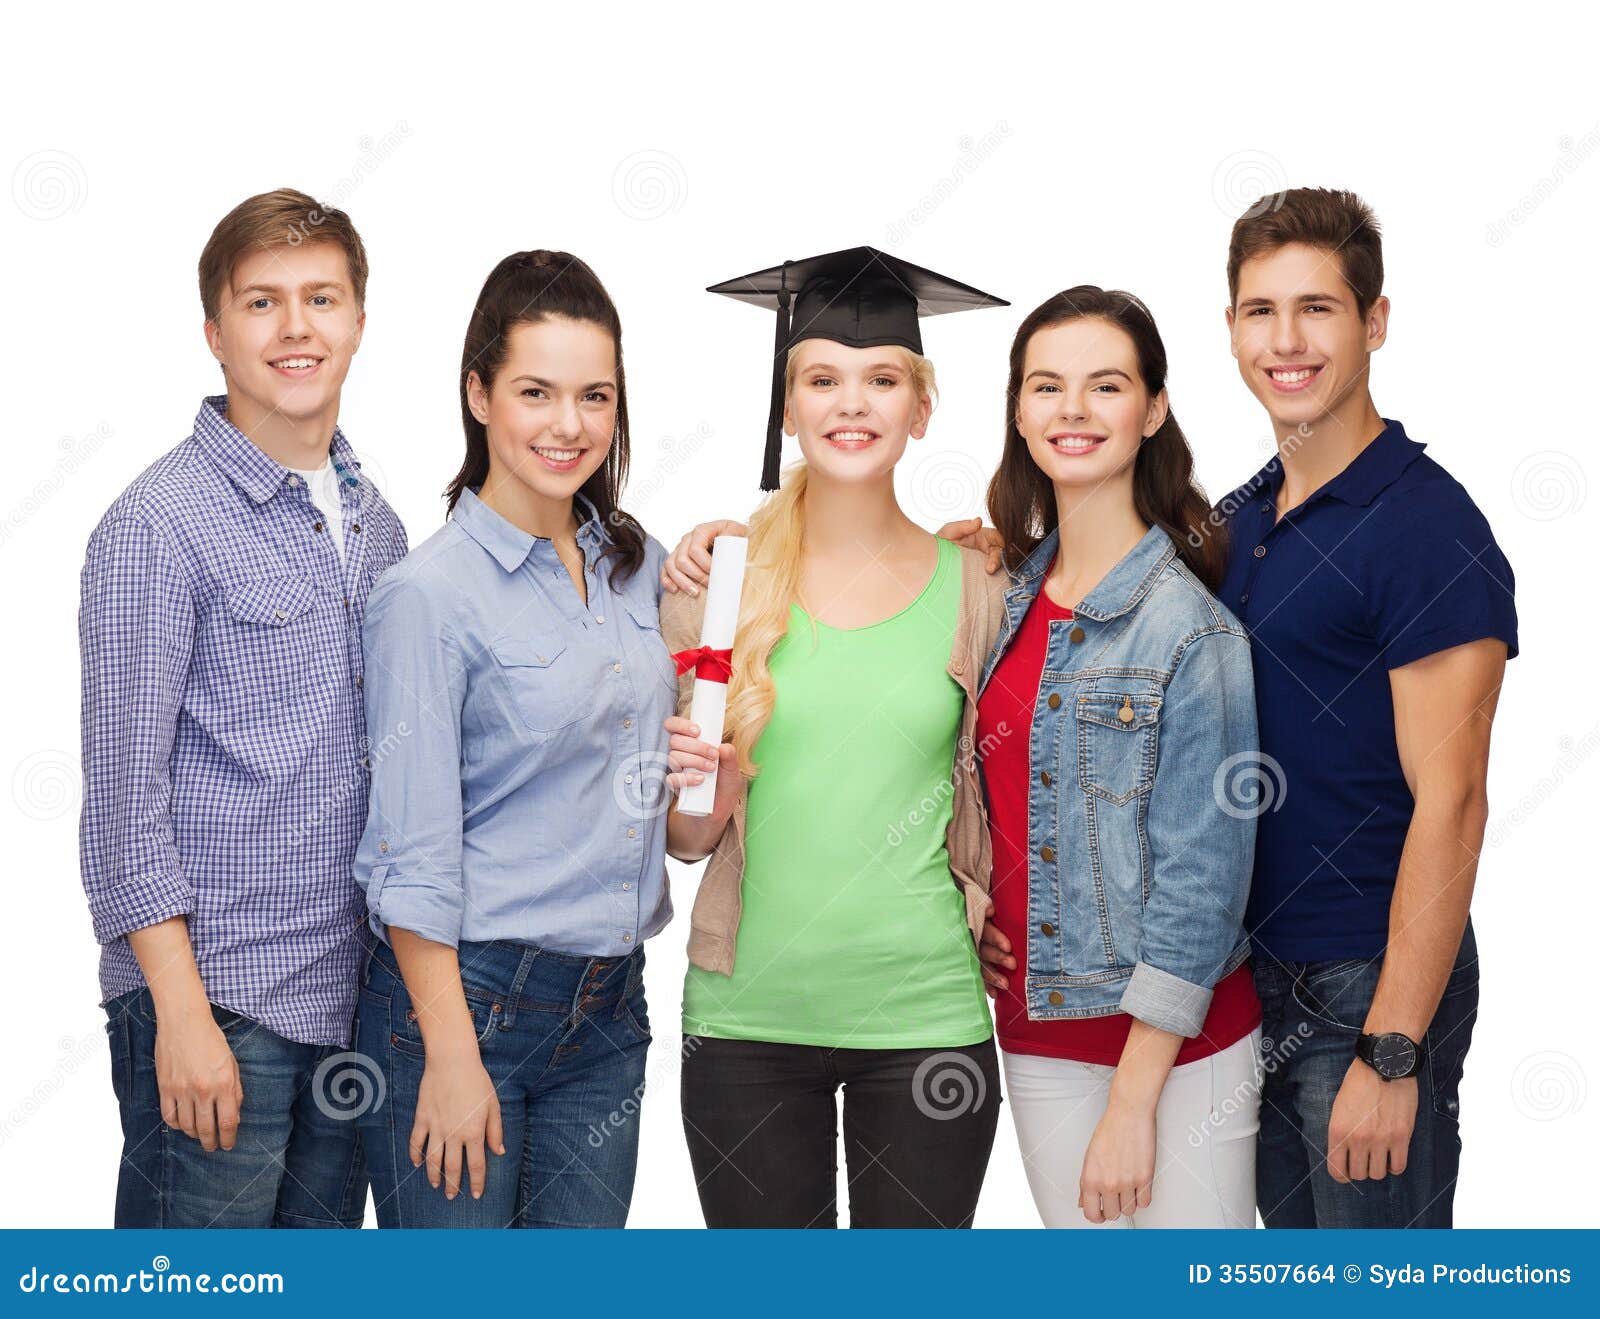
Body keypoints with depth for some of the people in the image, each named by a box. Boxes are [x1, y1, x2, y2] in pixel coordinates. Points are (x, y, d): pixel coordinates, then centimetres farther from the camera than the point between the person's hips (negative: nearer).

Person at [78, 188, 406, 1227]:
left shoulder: (375, 521, 12)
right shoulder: (159, 525, -9)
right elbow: (123, 784, -11)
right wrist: (181, 1008, -15)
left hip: (349, 988, 7)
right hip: (211, 990, -7)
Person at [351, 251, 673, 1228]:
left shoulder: (636, 563, 8)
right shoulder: (432, 591, -11)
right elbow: (415, 848, -13)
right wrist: (451, 1054, -15)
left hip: (607, 1002, 6)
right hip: (464, 998, -6)